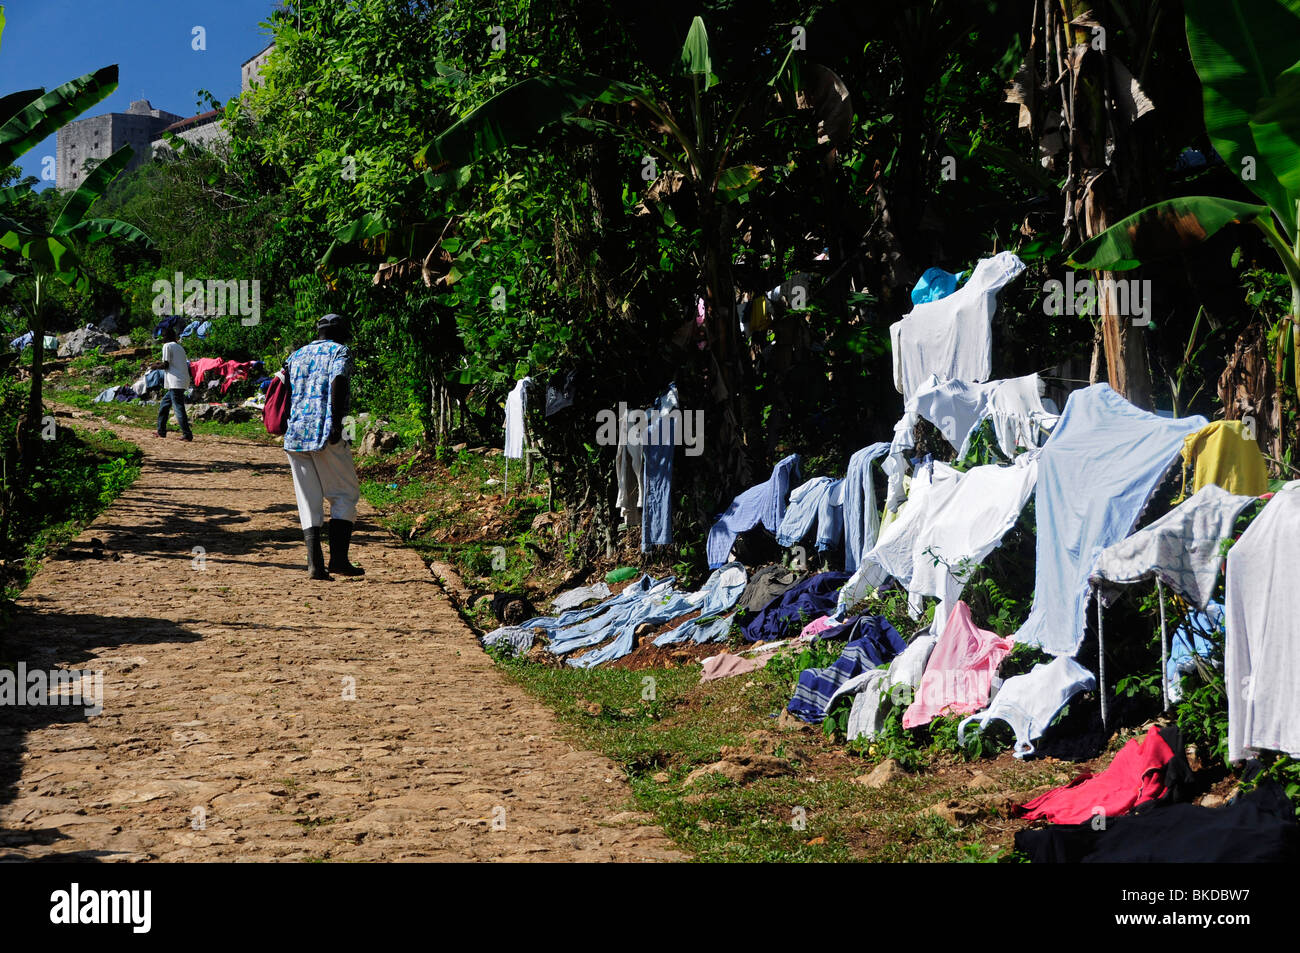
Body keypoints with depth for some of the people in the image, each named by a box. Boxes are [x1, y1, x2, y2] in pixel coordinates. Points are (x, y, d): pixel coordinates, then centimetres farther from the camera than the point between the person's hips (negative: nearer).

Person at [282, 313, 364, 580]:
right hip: (324, 434, -5)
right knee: (345, 495, 5)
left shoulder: (296, 355, 22)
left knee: (309, 501, 9)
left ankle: (315, 563, 0)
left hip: (294, 435, 5)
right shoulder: (340, 352, 6)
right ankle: (338, 559, -4)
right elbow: (337, 383, -13)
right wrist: (336, 423, -20)